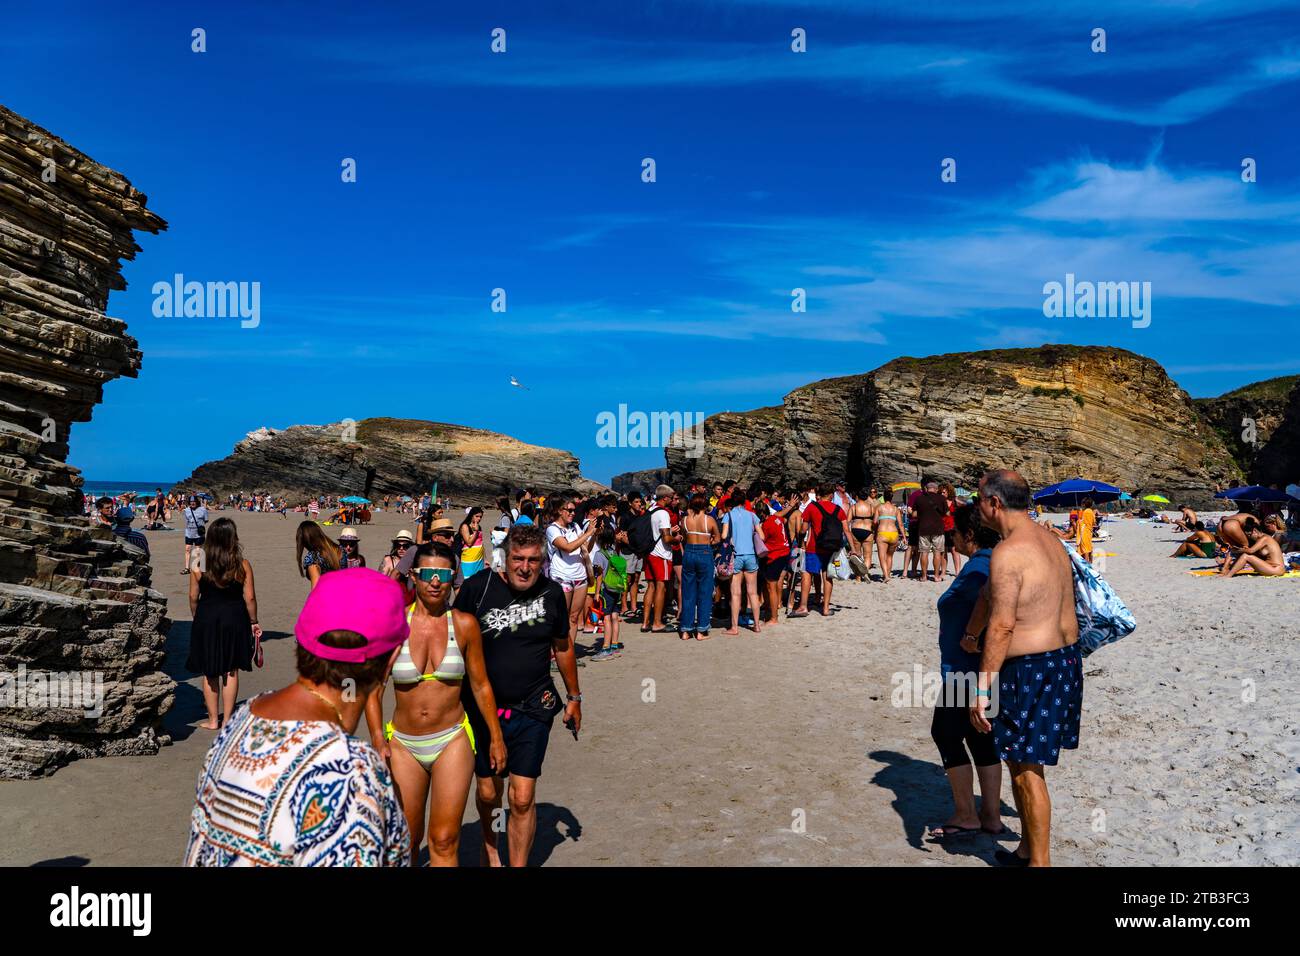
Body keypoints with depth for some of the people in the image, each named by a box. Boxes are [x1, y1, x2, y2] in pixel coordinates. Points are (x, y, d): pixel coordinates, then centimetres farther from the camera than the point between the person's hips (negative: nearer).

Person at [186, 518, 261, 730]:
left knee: (209, 673, 14)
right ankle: (228, 719, 17)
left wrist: (197, 618, 16)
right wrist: (254, 622, 6)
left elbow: (193, 597, -1)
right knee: (231, 671, 11)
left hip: (207, 618, 1)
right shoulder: (242, 565, -11)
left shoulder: (199, 565, -8)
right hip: (234, 619, -1)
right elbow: (250, 597, -7)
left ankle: (213, 720, 21)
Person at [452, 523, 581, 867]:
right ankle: (489, 843, 44)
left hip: (532, 710, 0)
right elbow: (453, 641, 0)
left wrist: (574, 697, 18)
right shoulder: (477, 588, -11)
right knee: (488, 792, 13)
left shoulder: (552, 592, -3)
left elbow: (563, 646, 12)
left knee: (522, 798, -3)